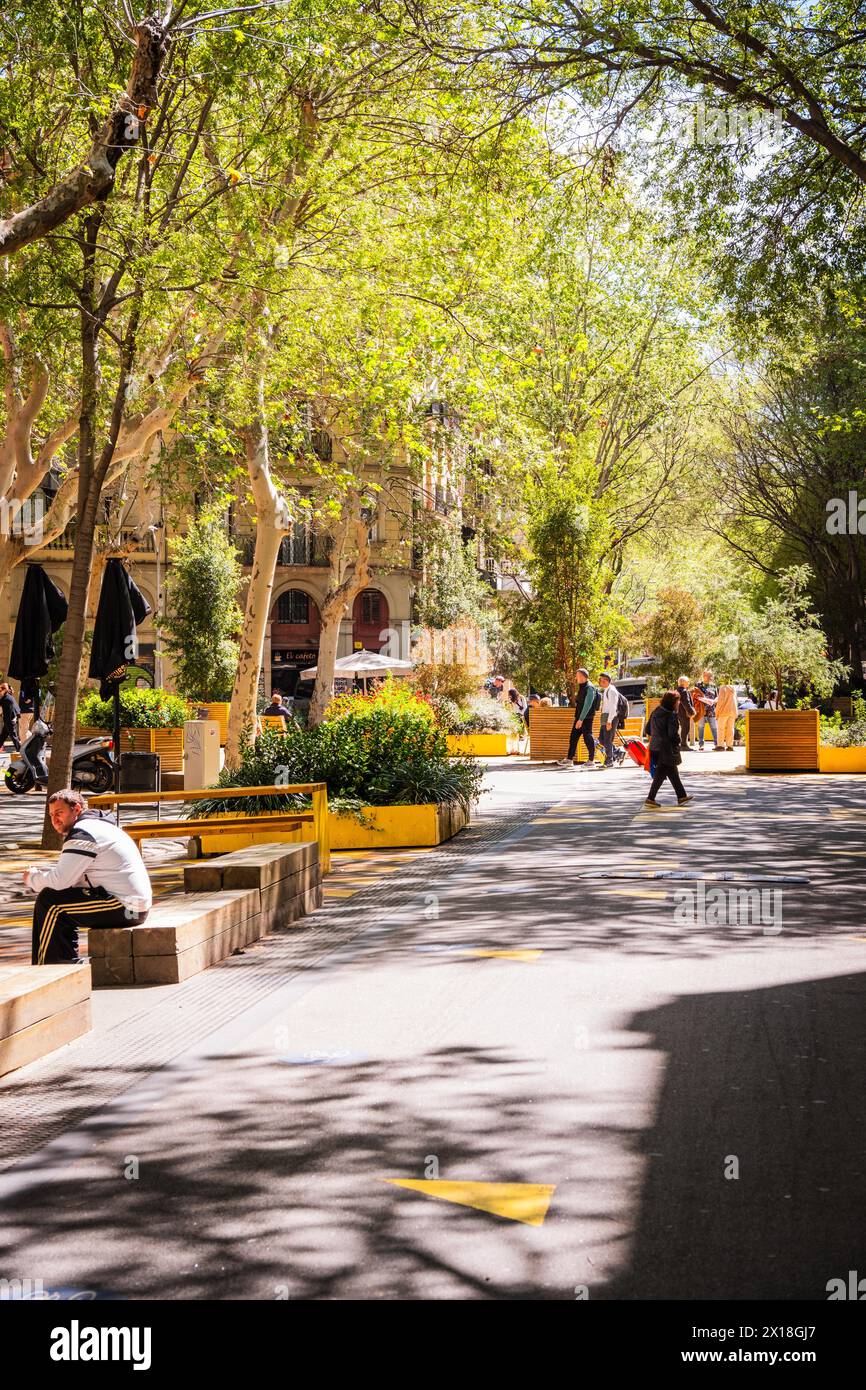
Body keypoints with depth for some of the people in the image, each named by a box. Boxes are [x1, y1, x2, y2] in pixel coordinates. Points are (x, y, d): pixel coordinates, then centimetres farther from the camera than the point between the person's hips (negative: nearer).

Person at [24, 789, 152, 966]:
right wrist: (41, 873, 8)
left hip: (125, 907, -10)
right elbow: (68, 876, 22)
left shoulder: (82, 834, -13)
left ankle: (48, 969, 1)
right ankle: (66, 967, 23)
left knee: (49, 902, -8)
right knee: (62, 904, 21)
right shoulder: (96, 825, 19)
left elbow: (60, 881, -17)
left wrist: (32, 878, 2)